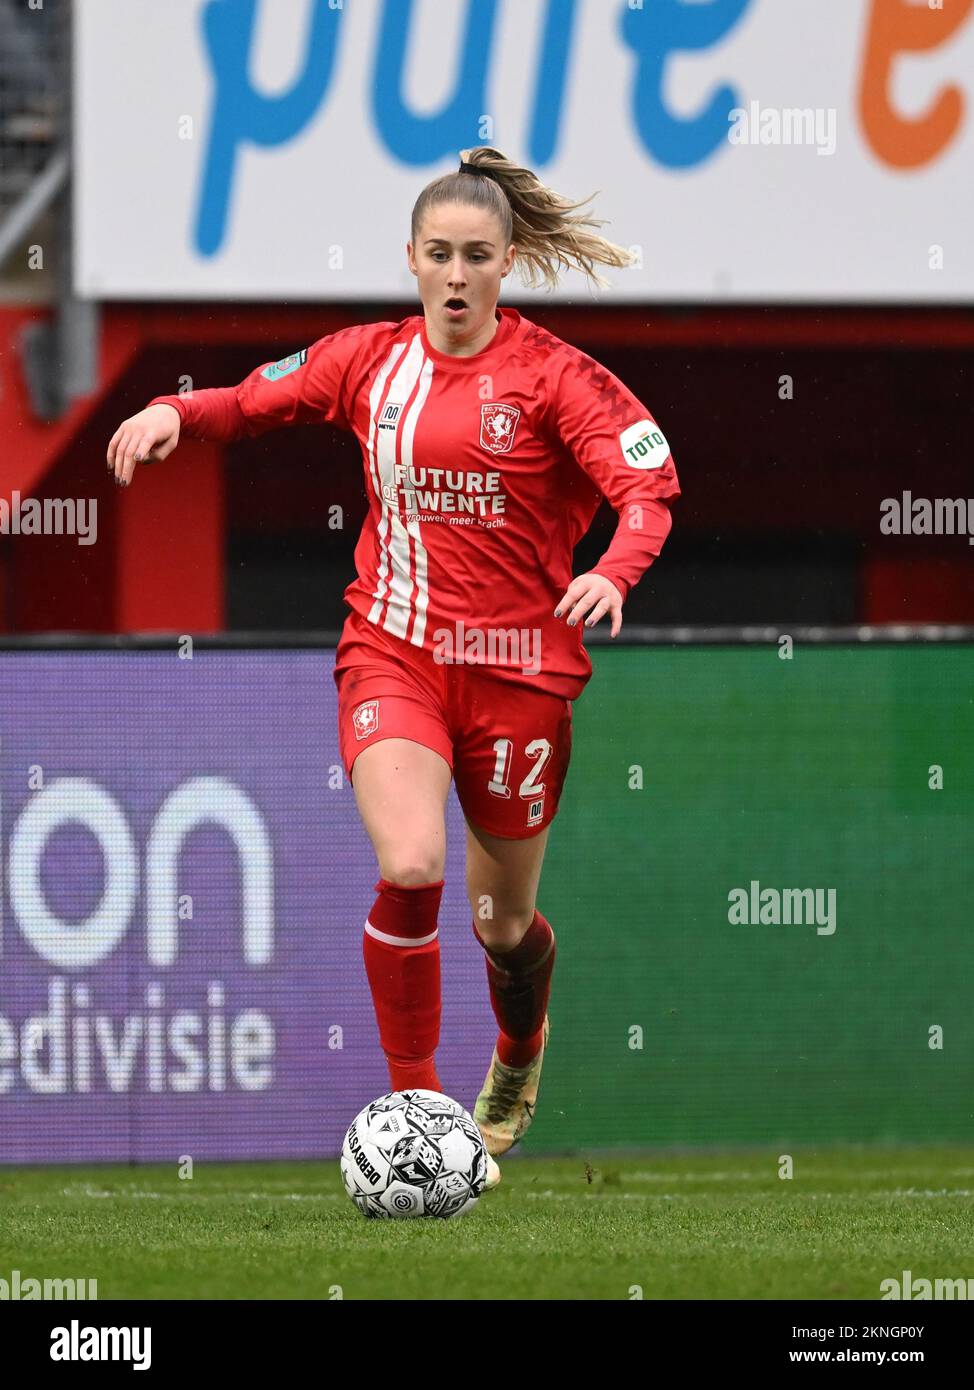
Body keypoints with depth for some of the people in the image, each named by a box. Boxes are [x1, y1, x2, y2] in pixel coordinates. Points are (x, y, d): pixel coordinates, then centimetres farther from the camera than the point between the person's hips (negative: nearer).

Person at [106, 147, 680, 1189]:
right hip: (394, 655, 1)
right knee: (410, 867, -25)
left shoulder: (552, 375, -5)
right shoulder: (372, 361, 5)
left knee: (503, 917, 12)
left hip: (517, 664, -1)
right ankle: (414, 1101, -12)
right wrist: (175, 411, -4)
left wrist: (614, 570, -33)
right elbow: (257, 399, 17)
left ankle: (520, 1054, 47)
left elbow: (649, 484, -13)